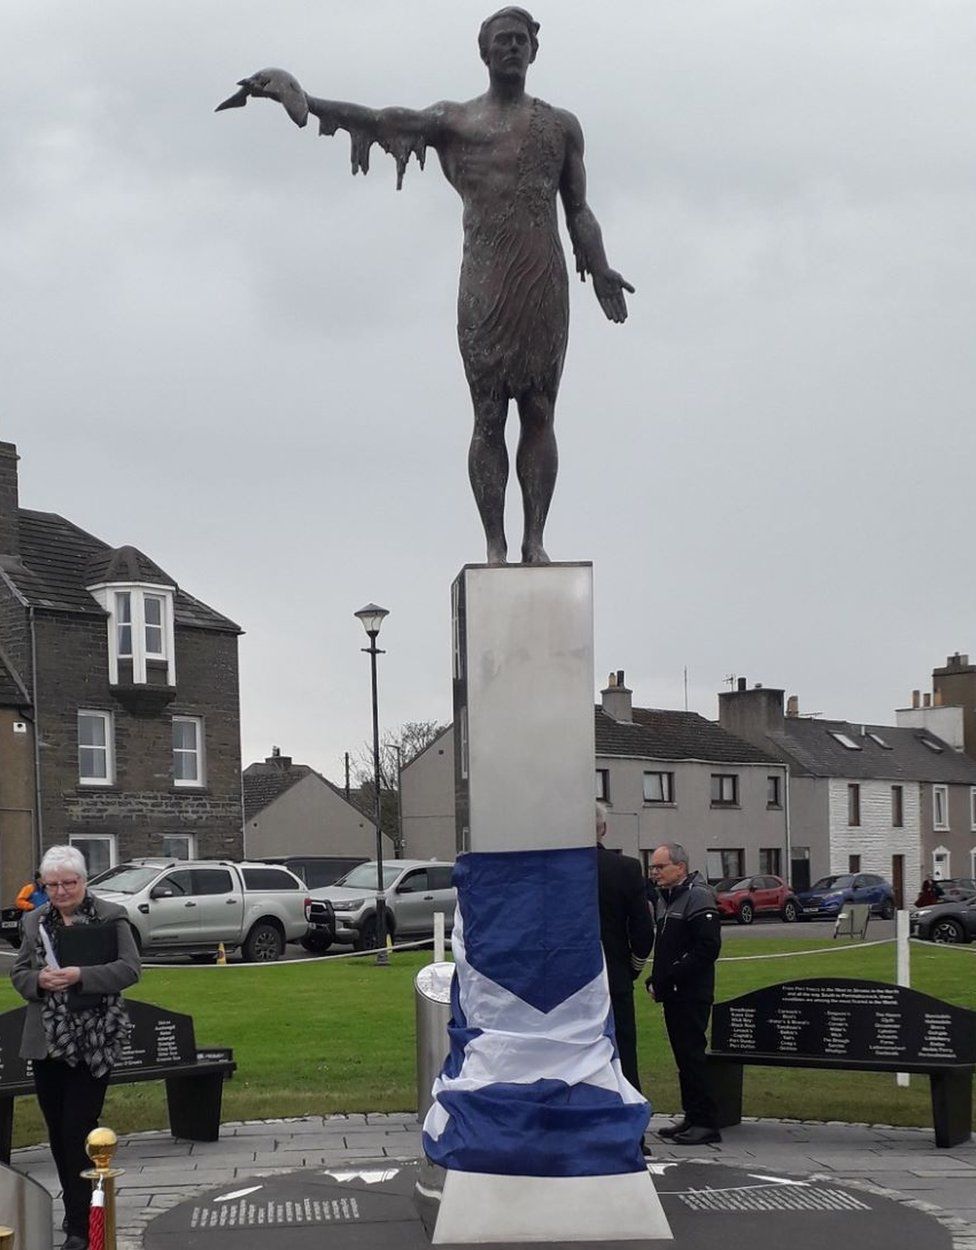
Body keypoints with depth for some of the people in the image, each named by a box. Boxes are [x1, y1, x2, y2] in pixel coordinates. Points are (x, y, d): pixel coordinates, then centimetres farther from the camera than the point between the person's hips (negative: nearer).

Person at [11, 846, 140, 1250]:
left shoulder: (111, 917, -4)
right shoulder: (34, 921, 9)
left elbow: (129, 969, -10)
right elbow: (18, 973, 12)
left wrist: (80, 975, -22)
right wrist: (40, 980, -11)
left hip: (93, 1043, -5)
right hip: (47, 1043, 5)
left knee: (78, 1132, -8)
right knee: (58, 1133, 11)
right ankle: (74, 1209, 27)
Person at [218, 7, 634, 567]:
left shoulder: (561, 125, 19)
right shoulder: (454, 119, 14)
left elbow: (579, 210, 17)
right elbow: (379, 120, 2)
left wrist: (599, 269, -1)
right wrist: (305, 100, -13)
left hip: (547, 278, 1)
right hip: (485, 280, -1)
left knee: (539, 412, -3)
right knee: (489, 413, -5)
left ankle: (535, 540, -3)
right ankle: (496, 545, -5)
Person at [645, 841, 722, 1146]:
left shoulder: (698, 897, -12)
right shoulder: (664, 898, 17)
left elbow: (708, 949, -19)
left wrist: (668, 979, -18)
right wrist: (655, 980, 10)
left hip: (691, 994, -9)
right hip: (672, 994, 9)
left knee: (692, 1055, -9)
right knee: (683, 1056, 11)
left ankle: (705, 1123, -6)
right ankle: (692, 1118, 17)